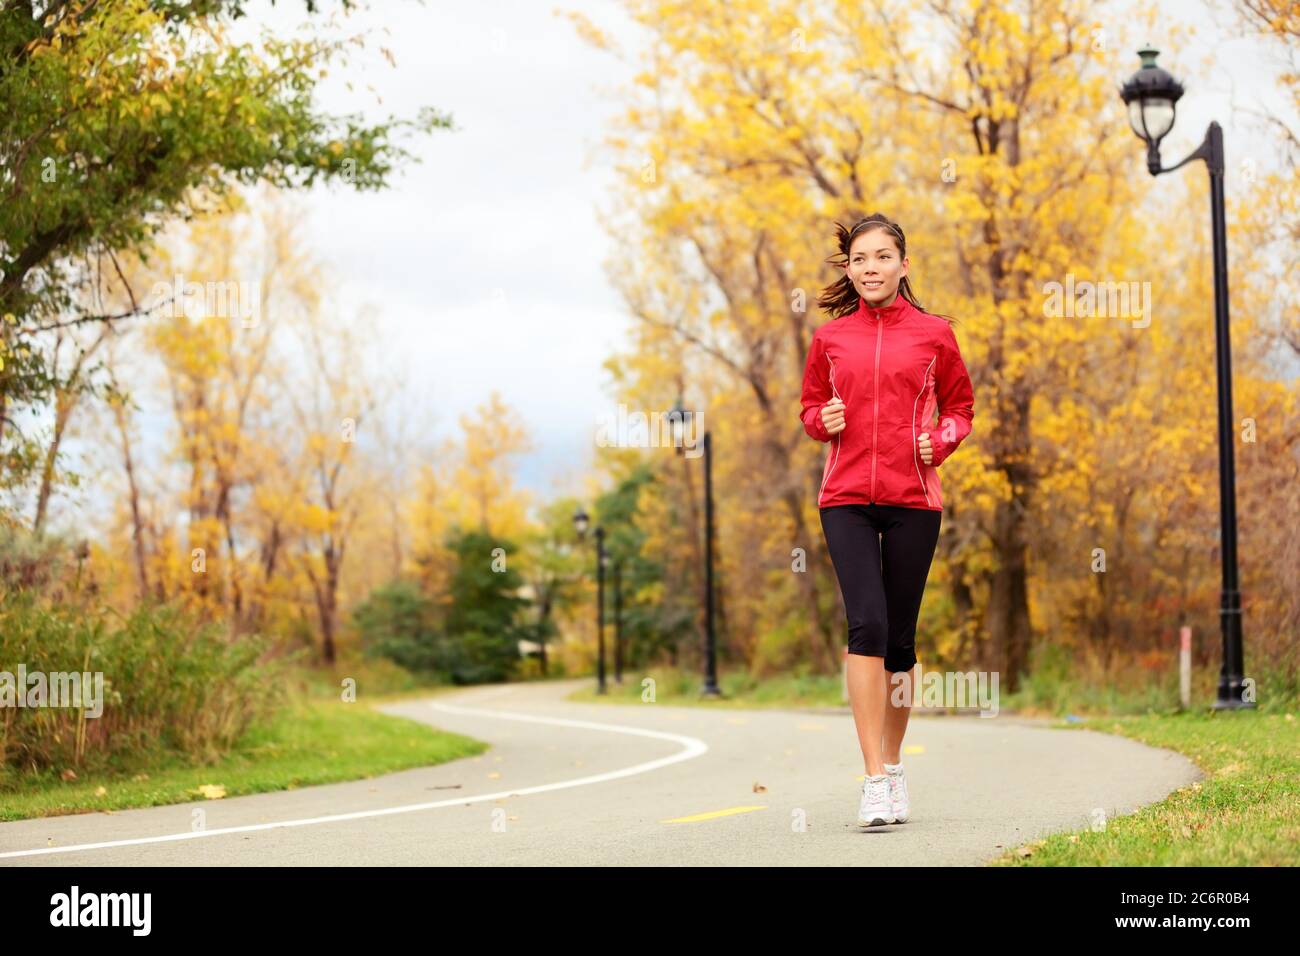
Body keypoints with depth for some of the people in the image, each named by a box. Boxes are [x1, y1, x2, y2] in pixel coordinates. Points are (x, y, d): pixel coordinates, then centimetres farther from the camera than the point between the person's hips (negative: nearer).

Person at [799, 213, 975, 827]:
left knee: (899, 637, 6)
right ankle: (874, 782, -15)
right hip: (846, 498, 0)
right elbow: (810, 407, 18)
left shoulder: (933, 333, 5)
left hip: (913, 499, 0)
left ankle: (895, 767, 24)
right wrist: (823, 421, -4)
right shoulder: (830, 337, 8)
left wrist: (940, 441, -6)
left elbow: (960, 407, 14)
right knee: (867, 624, -15)